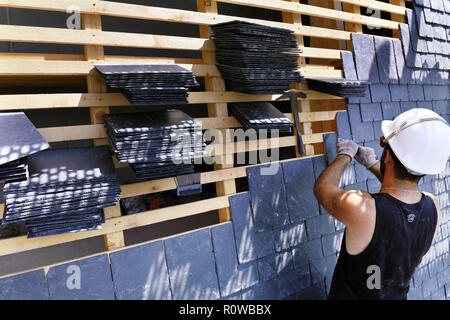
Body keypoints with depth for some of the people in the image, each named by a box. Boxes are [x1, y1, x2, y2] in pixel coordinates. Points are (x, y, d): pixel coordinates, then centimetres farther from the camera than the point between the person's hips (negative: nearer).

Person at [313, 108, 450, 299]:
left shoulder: (360, 209, -38)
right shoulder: (433, 207, -20)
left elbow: (321, 188, -17)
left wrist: (345, 155, -3)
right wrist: (372, 165, 11)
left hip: (348, 294, -4)